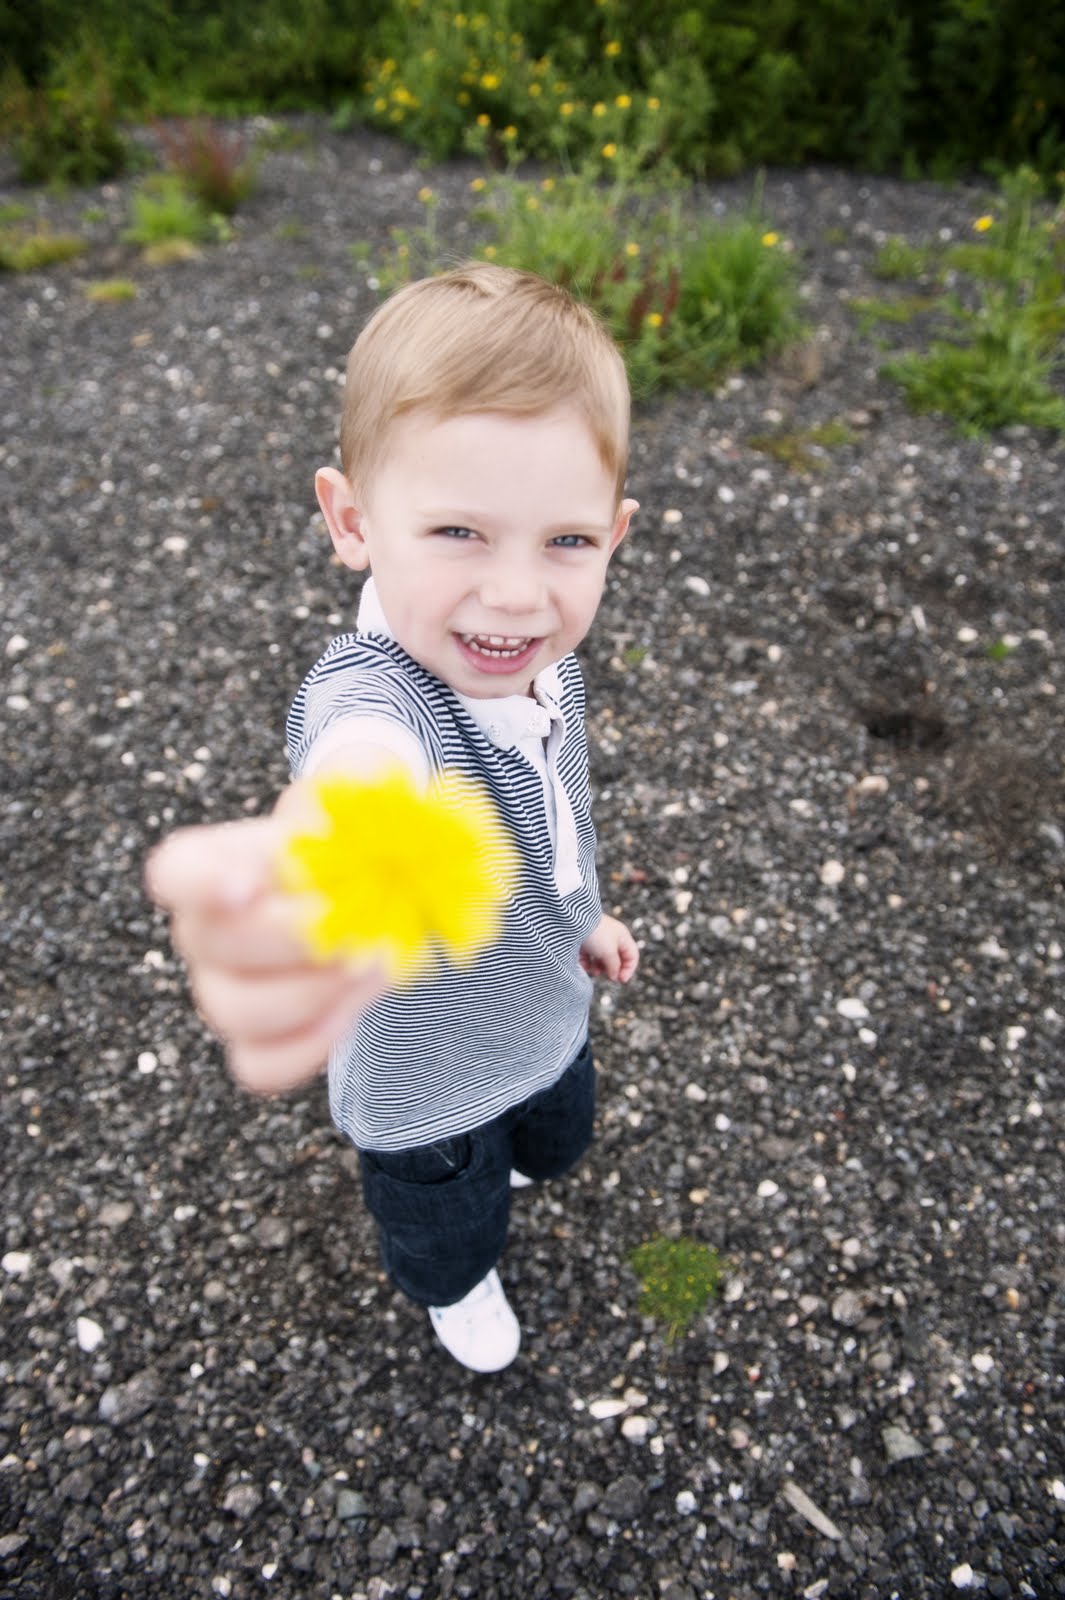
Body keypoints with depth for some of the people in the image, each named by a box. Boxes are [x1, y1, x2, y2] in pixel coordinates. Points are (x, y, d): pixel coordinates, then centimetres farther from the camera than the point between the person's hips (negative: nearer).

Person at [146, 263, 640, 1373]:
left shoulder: (532, 657, -19)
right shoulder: (369, 699, -44)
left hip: (546, 1015, 6)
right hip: (426, 1083, -5)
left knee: (556, 1140, 38)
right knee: (448, 1230, 29)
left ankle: (512, 1157, 75)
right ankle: (457, 1287, 67)